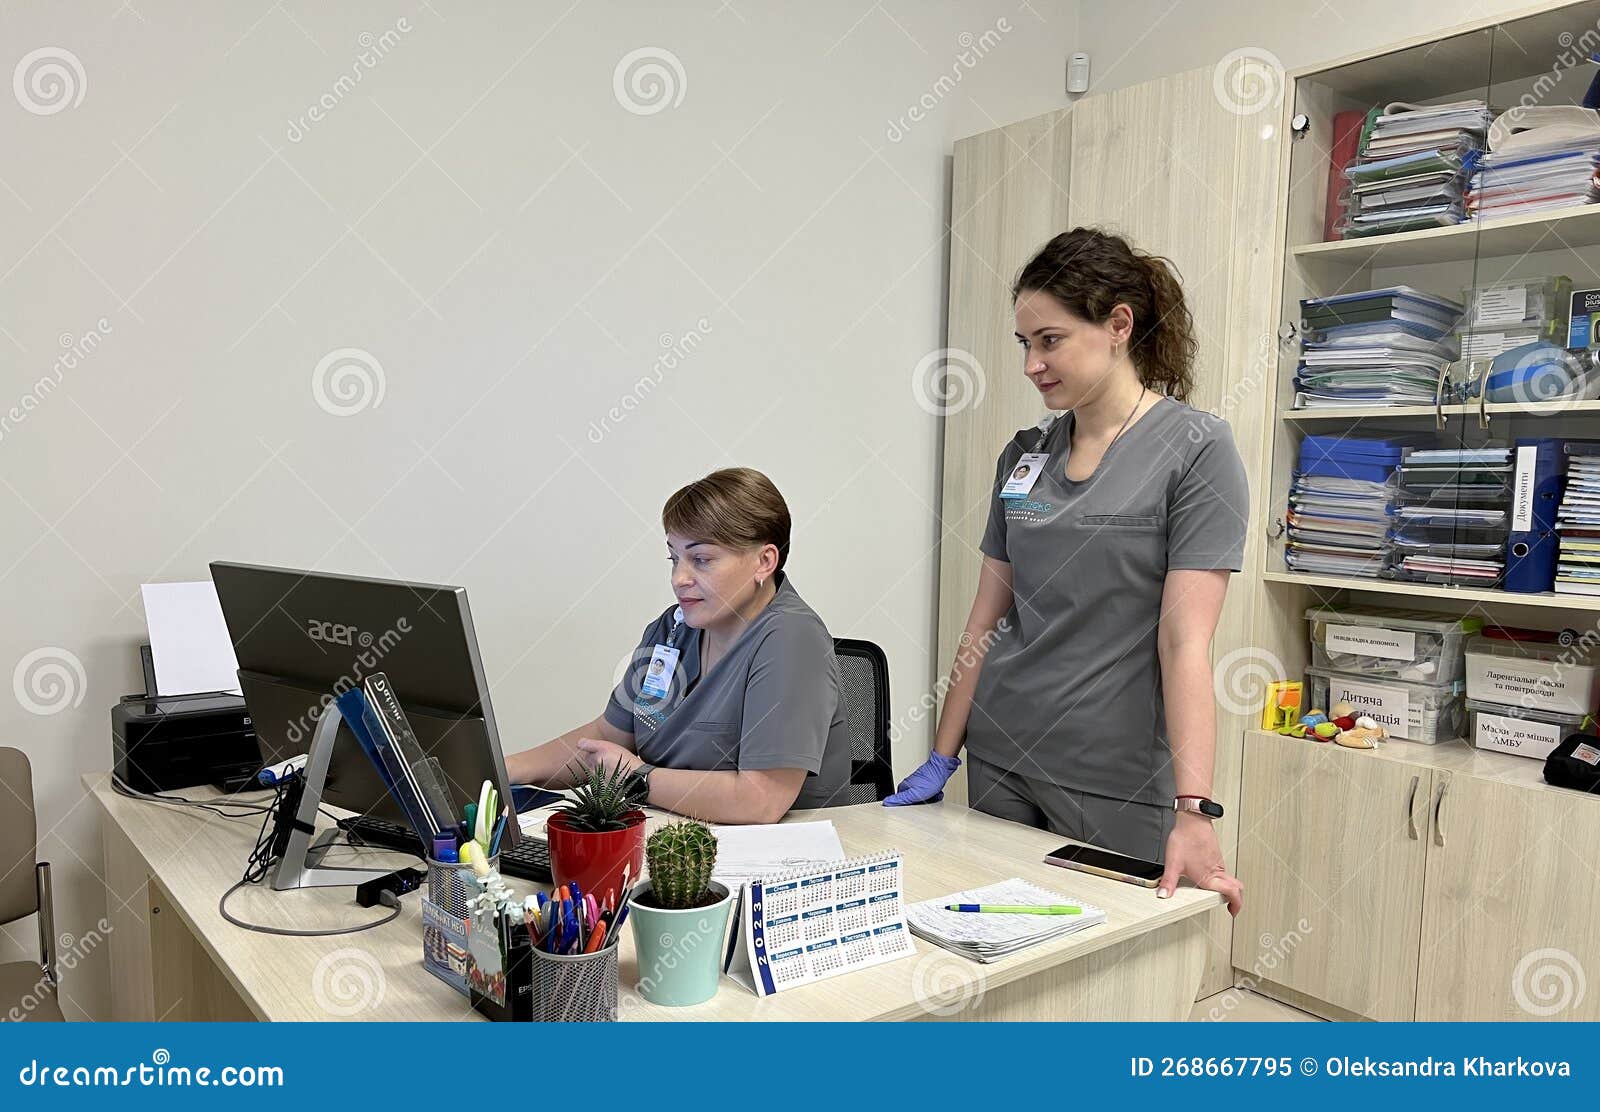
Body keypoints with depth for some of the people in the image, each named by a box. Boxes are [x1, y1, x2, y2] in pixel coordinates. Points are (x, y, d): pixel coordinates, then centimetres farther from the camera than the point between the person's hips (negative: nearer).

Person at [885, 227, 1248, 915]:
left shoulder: (1195, 450, -9)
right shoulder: (1024, 454, 7)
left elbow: (1185, 641, -16)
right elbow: (988, 618, 9)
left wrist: (1194, 812, -23)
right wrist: (941, 761, 9)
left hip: (1116, 780, -4)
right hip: (998, 759, 5)